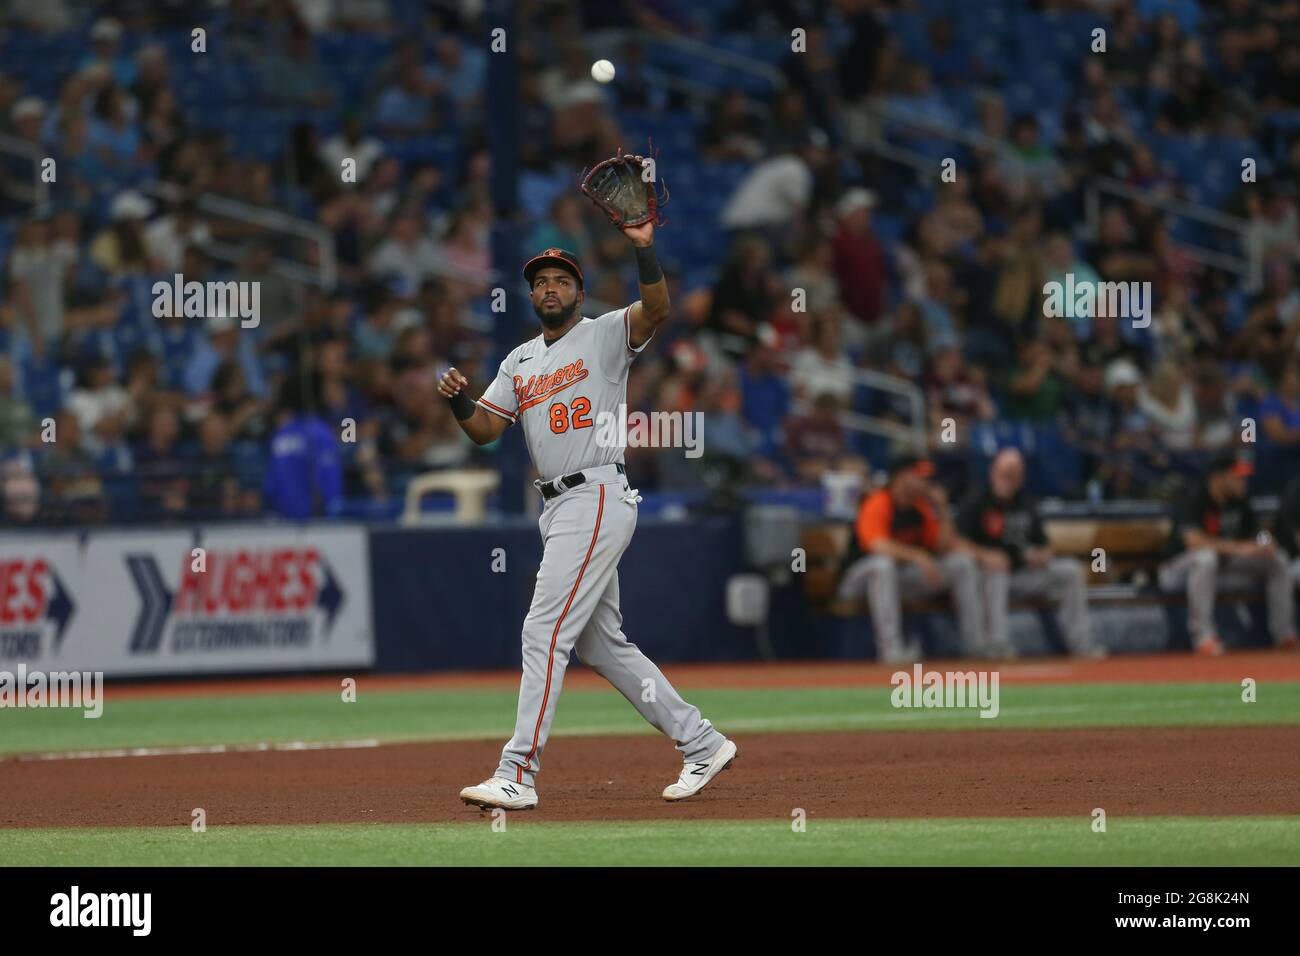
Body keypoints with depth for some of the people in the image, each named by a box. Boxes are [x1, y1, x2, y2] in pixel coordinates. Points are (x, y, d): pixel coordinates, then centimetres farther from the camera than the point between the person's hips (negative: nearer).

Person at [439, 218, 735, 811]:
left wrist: (644, 250, -34)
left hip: (598, 498, -9)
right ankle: (701, 745, 19)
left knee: (545, 630, -14)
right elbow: (484, 430, 14)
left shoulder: (605, 335, -1)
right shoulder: (520, 361, 20)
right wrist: (458, 399, -7)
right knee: (601, 645, 11)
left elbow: (656, 311, -20)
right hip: (558, 509, 9)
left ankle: (518, 776, -15)